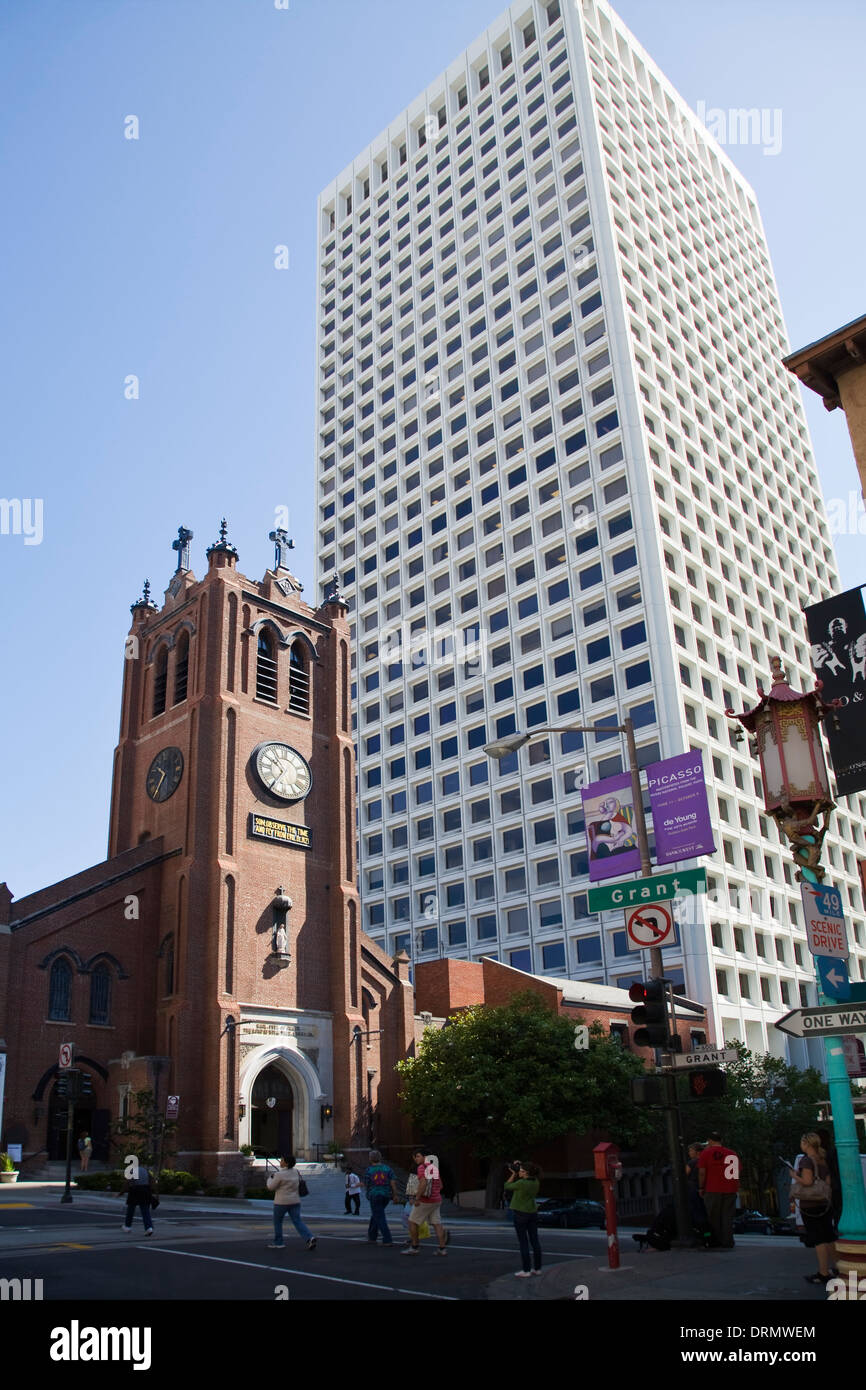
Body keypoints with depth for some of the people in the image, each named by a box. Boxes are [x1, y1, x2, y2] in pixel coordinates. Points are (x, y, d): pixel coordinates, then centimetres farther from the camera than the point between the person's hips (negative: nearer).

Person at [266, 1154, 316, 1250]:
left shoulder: (280, 1175, -17)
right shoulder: (295, 1171, 3)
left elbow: (271, 1187, -10)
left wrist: (270, 1179, 11)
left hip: (282, 1202, -6)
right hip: (295, 1201, 6)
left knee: (277, 1222, 15)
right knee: (298, 1222, 4)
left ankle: (278, 1243, 21)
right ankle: (309, 1238, -13)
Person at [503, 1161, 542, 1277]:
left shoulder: (520, 1183, -21)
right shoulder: (536, 1182, -1)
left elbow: (507, 1187, -5)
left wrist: (513, 1175, 2)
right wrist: (517, 1173, 7)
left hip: (521, 1214, -6)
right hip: (533, 1213, 6)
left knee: (523, 1242, 0)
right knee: (534, 1240, 11)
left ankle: (526, 1270, 2)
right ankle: (537, 1268, 16)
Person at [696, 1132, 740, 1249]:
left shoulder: (706, 1153, -1)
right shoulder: (733, 1154, 11)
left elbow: (702, 1172, -7)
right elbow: (737, 1172, 12)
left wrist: (701, 1188, 2)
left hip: (713, 1190, -3)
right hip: (730, 1190, 3)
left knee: (714, 1217, 7)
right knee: (727, 1217, 7)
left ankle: (717, 1243, 9)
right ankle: (727, 1243, 1)